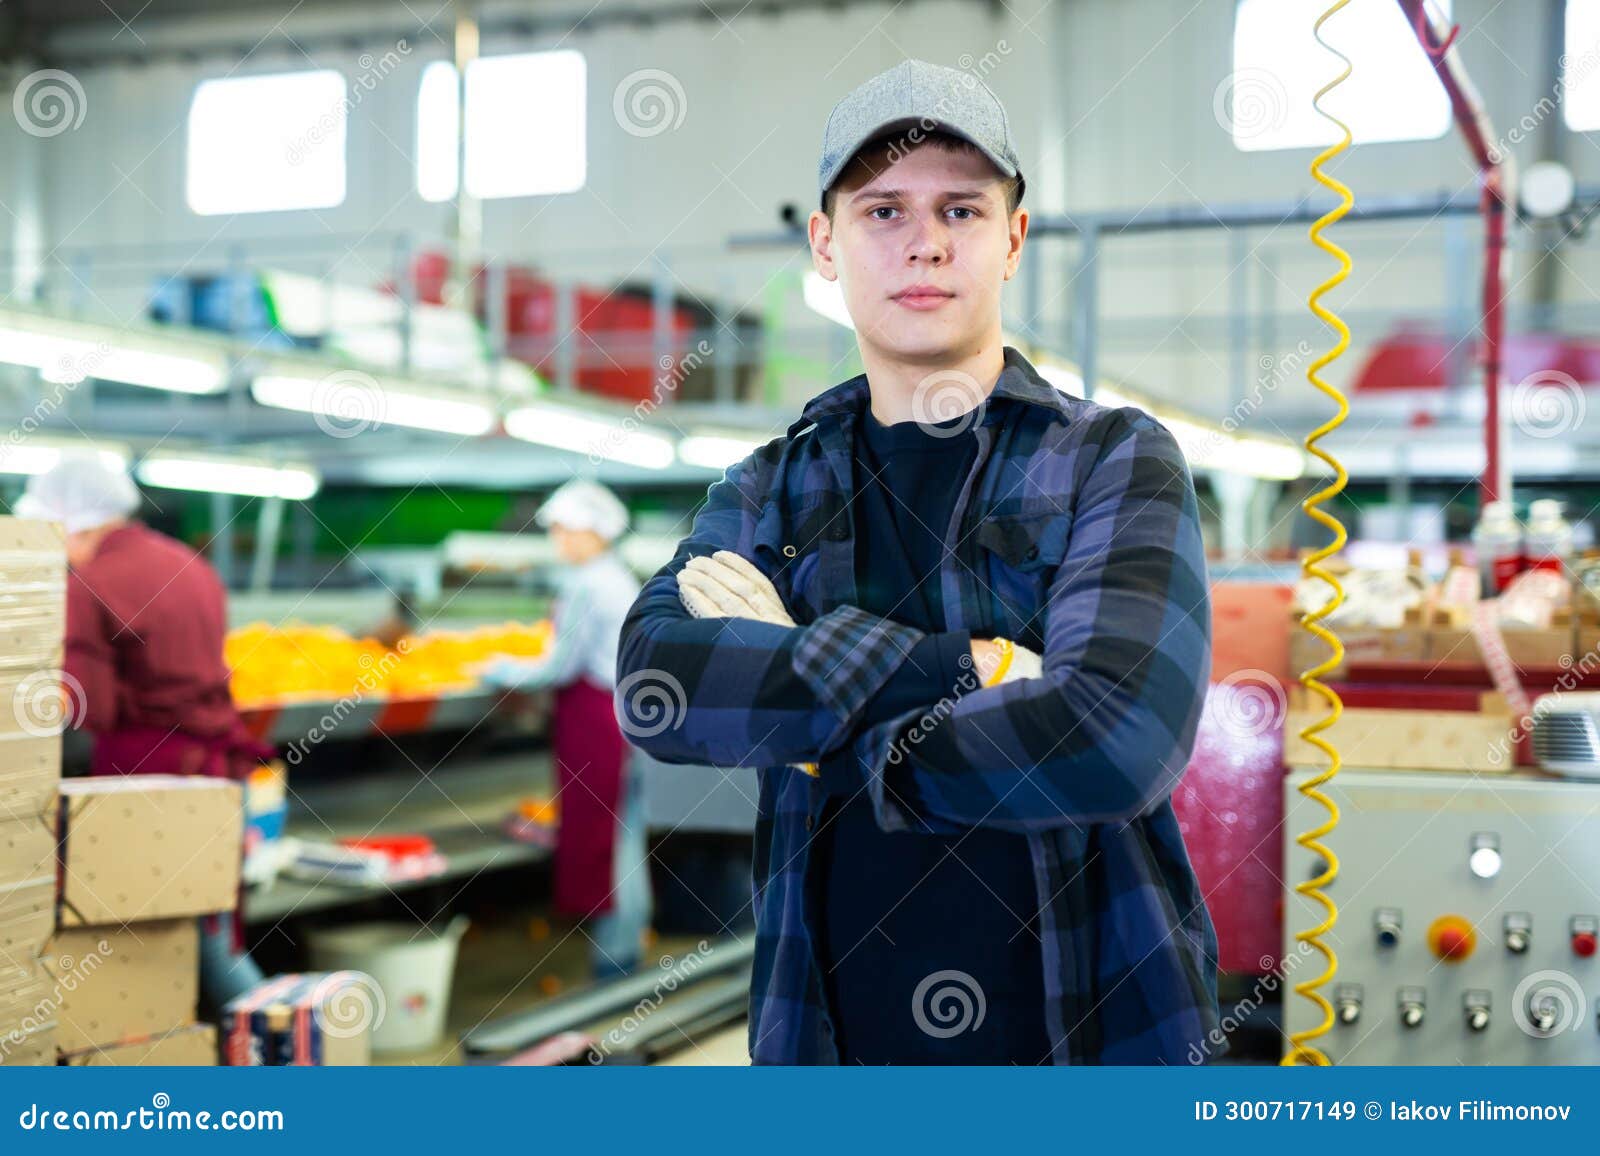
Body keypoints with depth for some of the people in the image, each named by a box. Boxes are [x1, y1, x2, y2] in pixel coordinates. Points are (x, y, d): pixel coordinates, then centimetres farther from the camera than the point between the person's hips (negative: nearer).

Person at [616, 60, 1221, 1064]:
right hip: (835, 1031, 3)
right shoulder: (768, 493, 5)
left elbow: (1120, 734, -20)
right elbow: (658, 682, -14)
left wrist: (800, 716, -11)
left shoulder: (1115, 461, -3)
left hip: (1092, 1027, -2)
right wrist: (967, 668, -22)